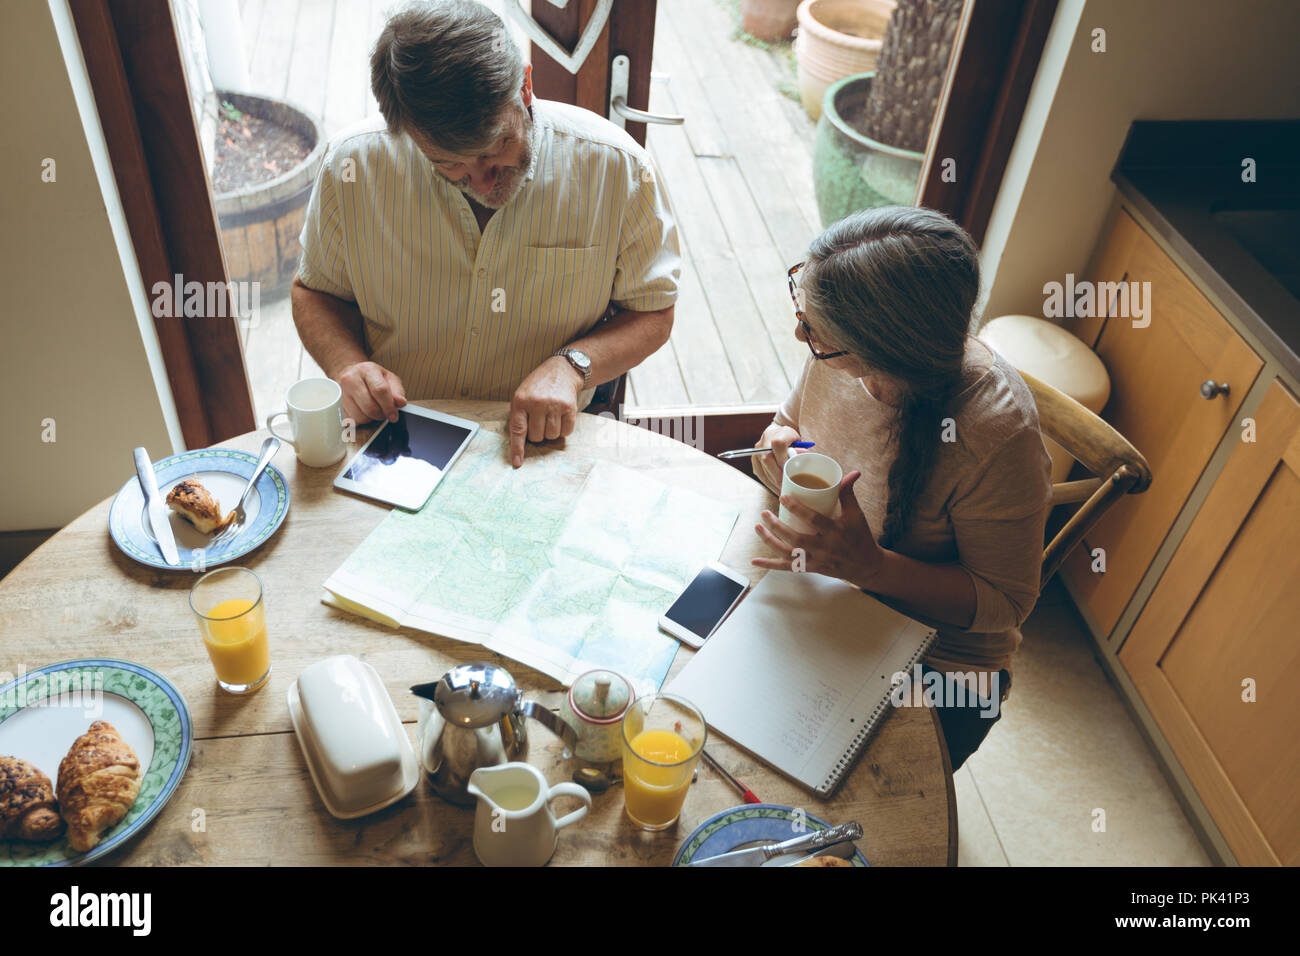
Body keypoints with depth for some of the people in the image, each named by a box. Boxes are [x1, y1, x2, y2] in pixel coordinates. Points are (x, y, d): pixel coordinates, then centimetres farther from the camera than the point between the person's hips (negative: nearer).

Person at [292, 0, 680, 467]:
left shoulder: (618, 166, -14)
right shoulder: (353, 166, -10)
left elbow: (652, 311, -2)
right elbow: (315, 291, 6)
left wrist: (572, 365, -20)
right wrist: (348, 364, -15)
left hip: (544, 442, 0)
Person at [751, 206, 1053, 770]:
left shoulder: (998, 434, -31)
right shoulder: (841, 349, -14)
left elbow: (1005, 601, -20)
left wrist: (870, 567, -35)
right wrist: (777, 452, -18)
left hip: (936, 664, -5)